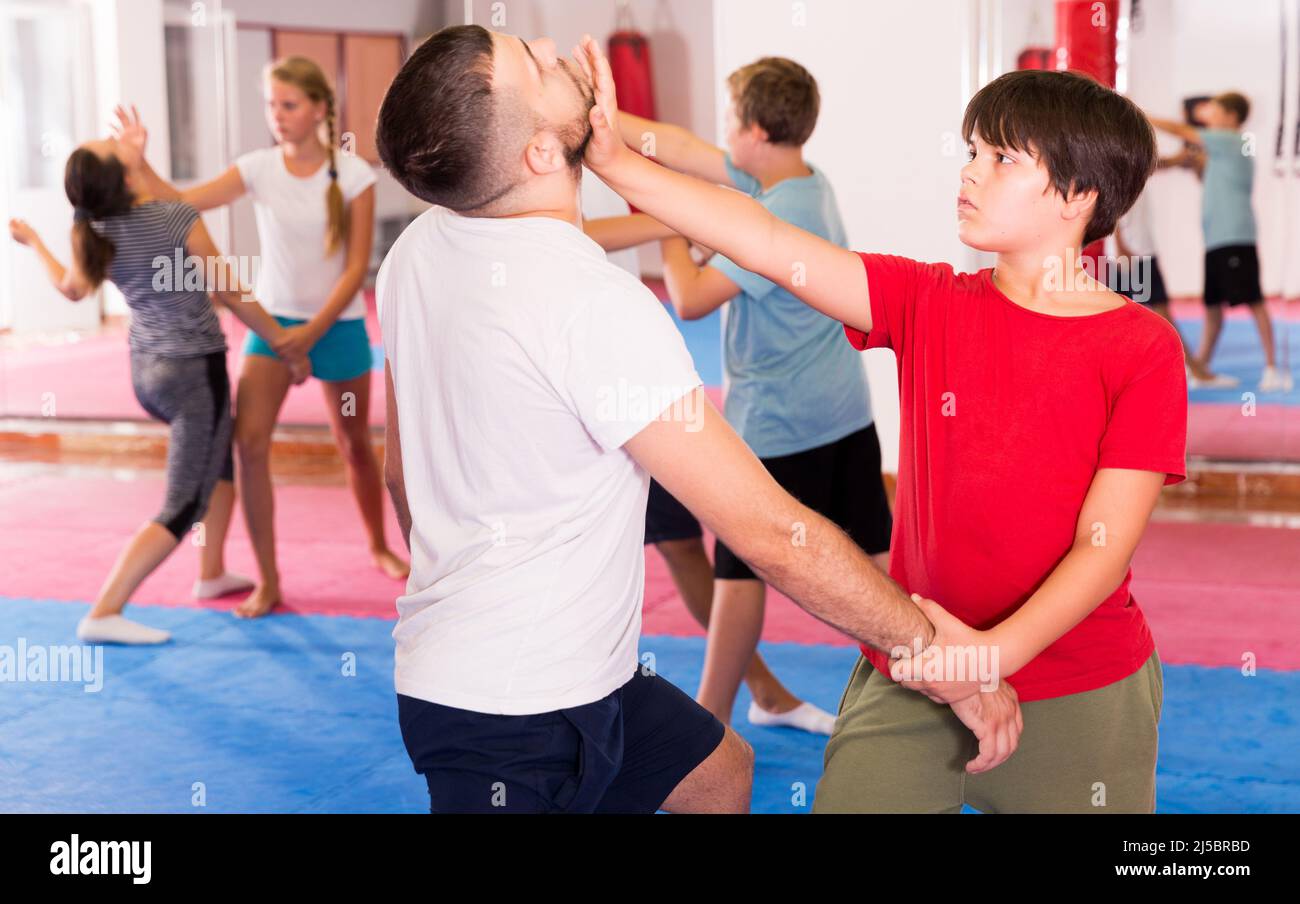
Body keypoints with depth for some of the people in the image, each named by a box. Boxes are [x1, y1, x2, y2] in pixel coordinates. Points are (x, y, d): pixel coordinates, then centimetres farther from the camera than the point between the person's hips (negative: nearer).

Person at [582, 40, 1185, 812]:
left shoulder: (1143, 350, -9)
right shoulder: (930, 306, -1)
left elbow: (1105, 547, -13)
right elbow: (769, 245, -10)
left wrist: (998, 651, -26)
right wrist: (616, 159, -18)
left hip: (1080, 699, -2)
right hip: (909, 679, 2)